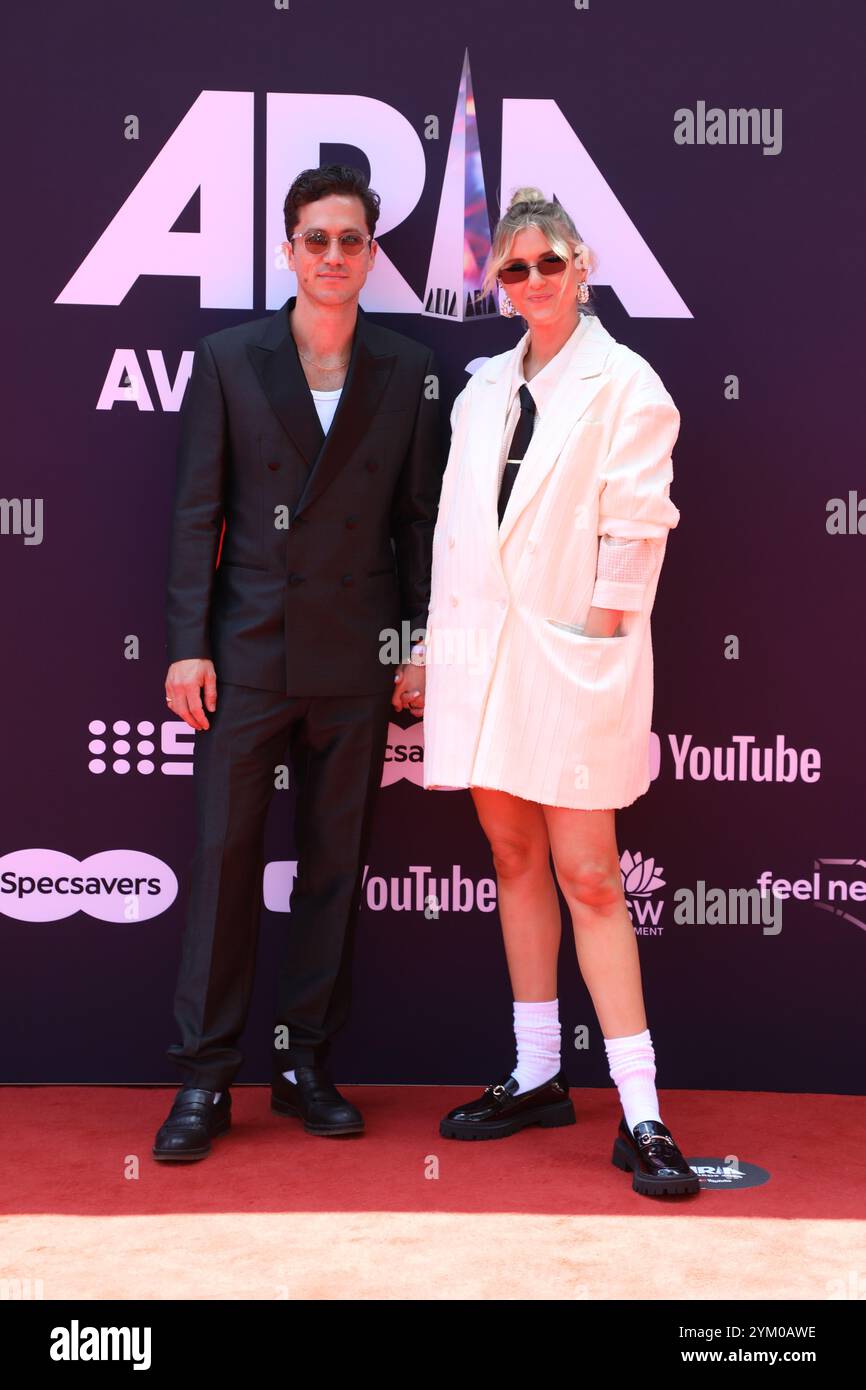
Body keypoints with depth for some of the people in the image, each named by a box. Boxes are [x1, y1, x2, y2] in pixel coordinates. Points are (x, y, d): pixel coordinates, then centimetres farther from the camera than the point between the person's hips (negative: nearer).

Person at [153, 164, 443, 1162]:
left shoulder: (406, 371, 6)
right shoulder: (227, 360, 3)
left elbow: (418, 518, 7)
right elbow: (196, 513, 1)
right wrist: (188, 646, -6)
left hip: (356, 661, 2)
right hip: (247, 654, -1)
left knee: (335, 864, 8)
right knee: (223, 857, 1)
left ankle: (304, 1063, 22)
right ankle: (204, 1077, 12)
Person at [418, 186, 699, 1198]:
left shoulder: (625, 385, -2)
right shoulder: (484, 388, 15)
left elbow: (634, 529, -8)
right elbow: (455, 526, 14)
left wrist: (600, 642, -13)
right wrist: (437, 647, 9)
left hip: (570, 655, -6)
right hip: (481, 650, 6)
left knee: (586, 875, -7)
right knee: (514, 858, 11)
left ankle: (640, 1116, 0)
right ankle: (538, 1077, 23)